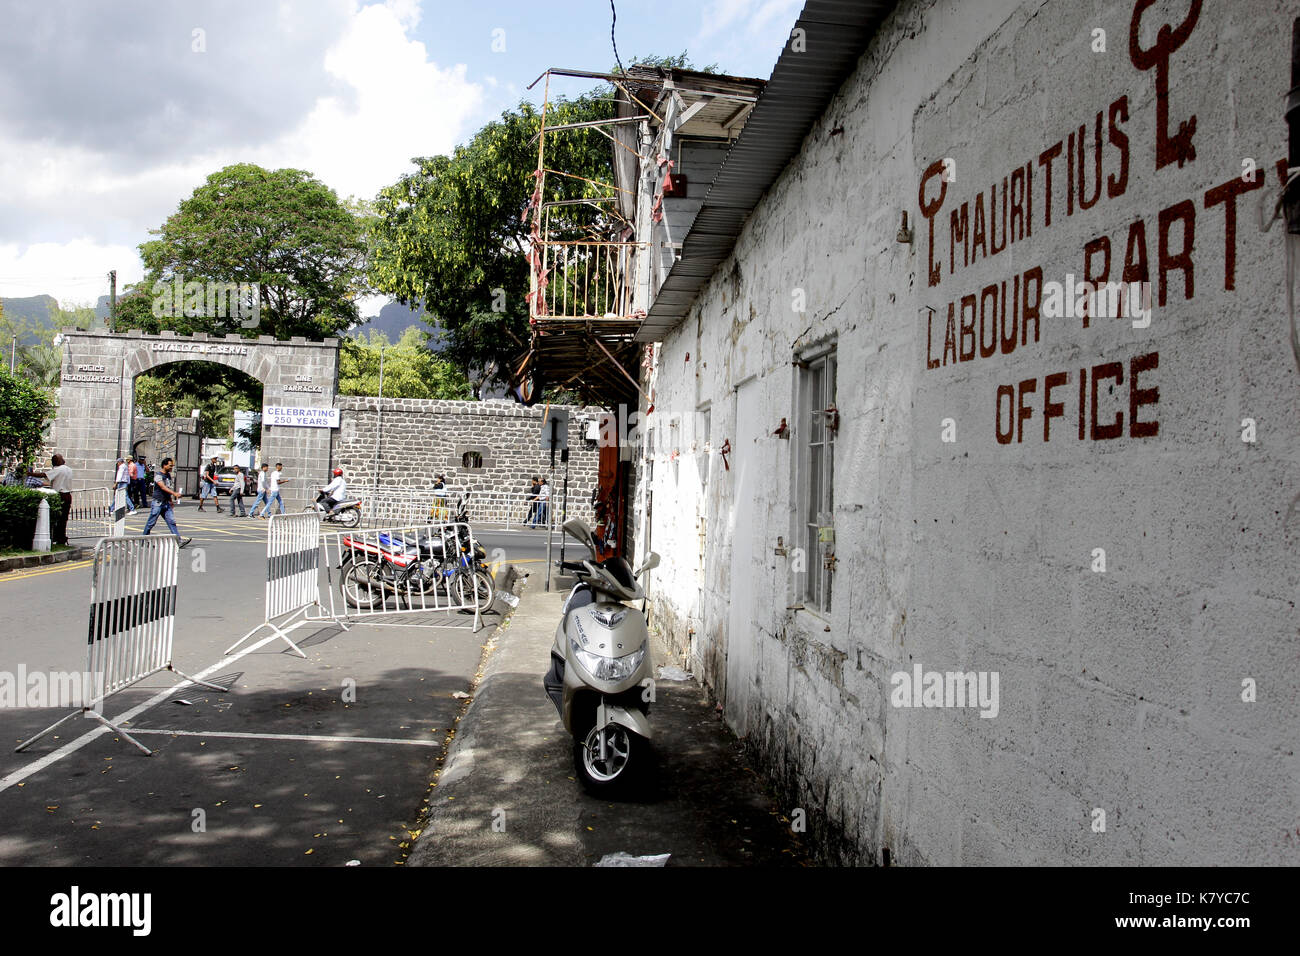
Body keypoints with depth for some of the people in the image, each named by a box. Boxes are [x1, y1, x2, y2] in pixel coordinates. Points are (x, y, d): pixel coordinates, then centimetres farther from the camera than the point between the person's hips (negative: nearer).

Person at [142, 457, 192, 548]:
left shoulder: (169, 475, 13)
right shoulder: (158, 475, -12)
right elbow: (163, 487, -26)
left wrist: (171, 500, 26)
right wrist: (174, 493, -37)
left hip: (166, 503, 7)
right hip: (158, 502, -7)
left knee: (171, 521, -2)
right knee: (151, 522, 2)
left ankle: (179, 540, -10)